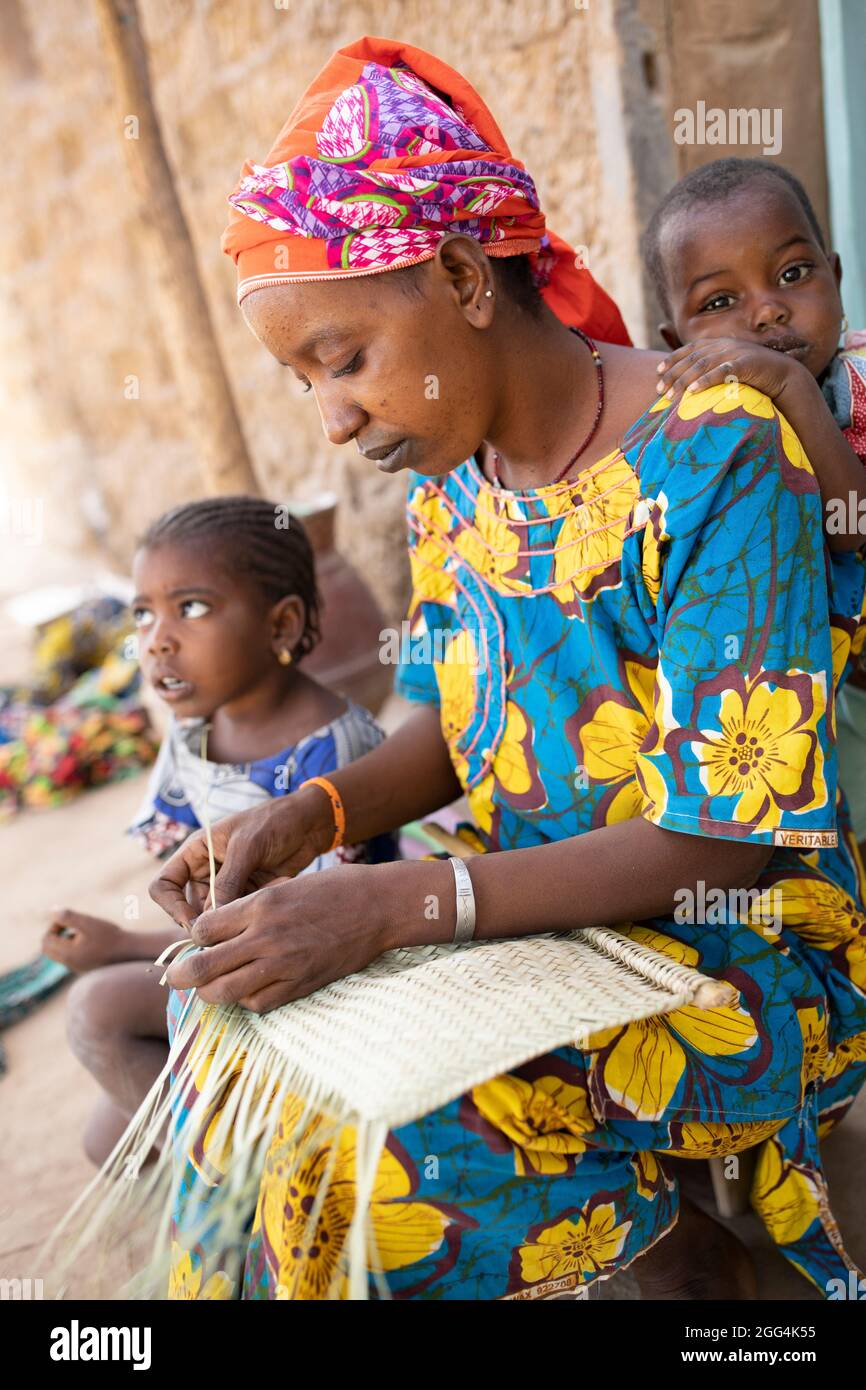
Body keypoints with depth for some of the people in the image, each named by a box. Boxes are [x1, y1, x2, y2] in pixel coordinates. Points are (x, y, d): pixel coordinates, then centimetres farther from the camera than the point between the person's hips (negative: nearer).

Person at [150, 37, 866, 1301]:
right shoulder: (451, 480, 2)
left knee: (385, 1164, -24)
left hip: (742, 954, -6)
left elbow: (728, 831, -22)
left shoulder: (717, 460, -19)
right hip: (544, 924, 7)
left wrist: (398, 903, -29)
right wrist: (312, 816, -10)